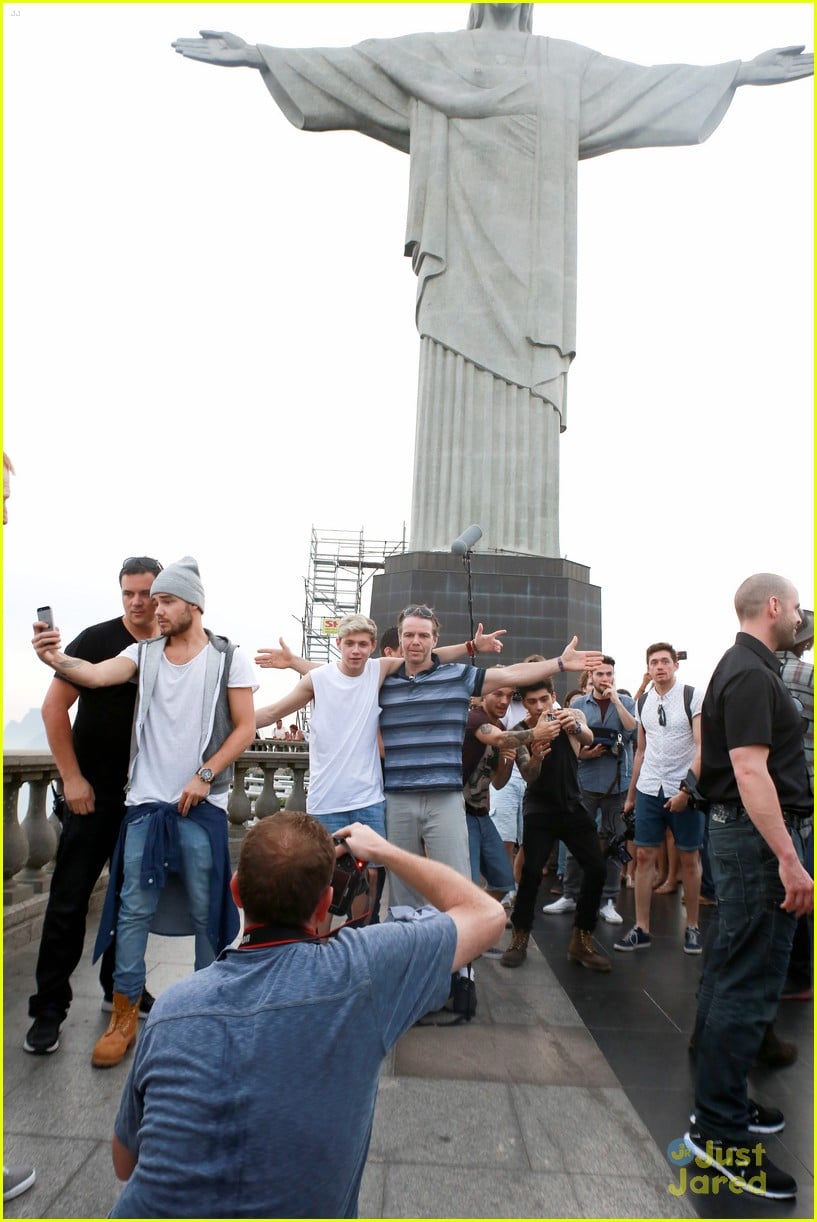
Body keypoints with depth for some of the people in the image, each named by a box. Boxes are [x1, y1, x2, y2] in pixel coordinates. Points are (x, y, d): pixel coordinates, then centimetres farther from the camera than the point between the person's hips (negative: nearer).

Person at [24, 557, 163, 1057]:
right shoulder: (96, 640, -9)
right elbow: (54, 708, -8)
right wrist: (72, 778, -11)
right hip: (94, 793, -4)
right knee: (70, 899, 2)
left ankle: (120, 987, 31)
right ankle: (49, 1008, 15)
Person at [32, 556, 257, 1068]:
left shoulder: (228, 658, -4)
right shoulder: (145, 652, 3)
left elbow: (245, 727, -4)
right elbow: (97, 675, -15)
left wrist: (204, 776, -11)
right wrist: (57, 659, -36)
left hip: (202, 805, -2)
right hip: (146, 801, 3)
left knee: (206, 910, 8)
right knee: (133, 908, 7)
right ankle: (124, 1017, 21)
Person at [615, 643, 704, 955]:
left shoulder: (693, 696, -7)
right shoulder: (643, 702, 9)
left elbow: (703, 748, -11)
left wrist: (686, 789, -18)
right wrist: (630, 794, 17)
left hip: (684, 790, -4)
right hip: (649, 790, 4)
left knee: (689, 859, 7)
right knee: (644, 856, 3)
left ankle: (692, 928, 22)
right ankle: (641, 929, 11)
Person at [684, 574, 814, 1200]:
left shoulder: (746, 667, 15)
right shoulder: (752, 674, -17)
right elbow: (750, 771, -25)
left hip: (741, 832, 11)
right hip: (758, 836, -11)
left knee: (730, 974, 17)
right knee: (750, 985, -4)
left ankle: (720, 1100, 29)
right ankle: (719, 1130, 5)